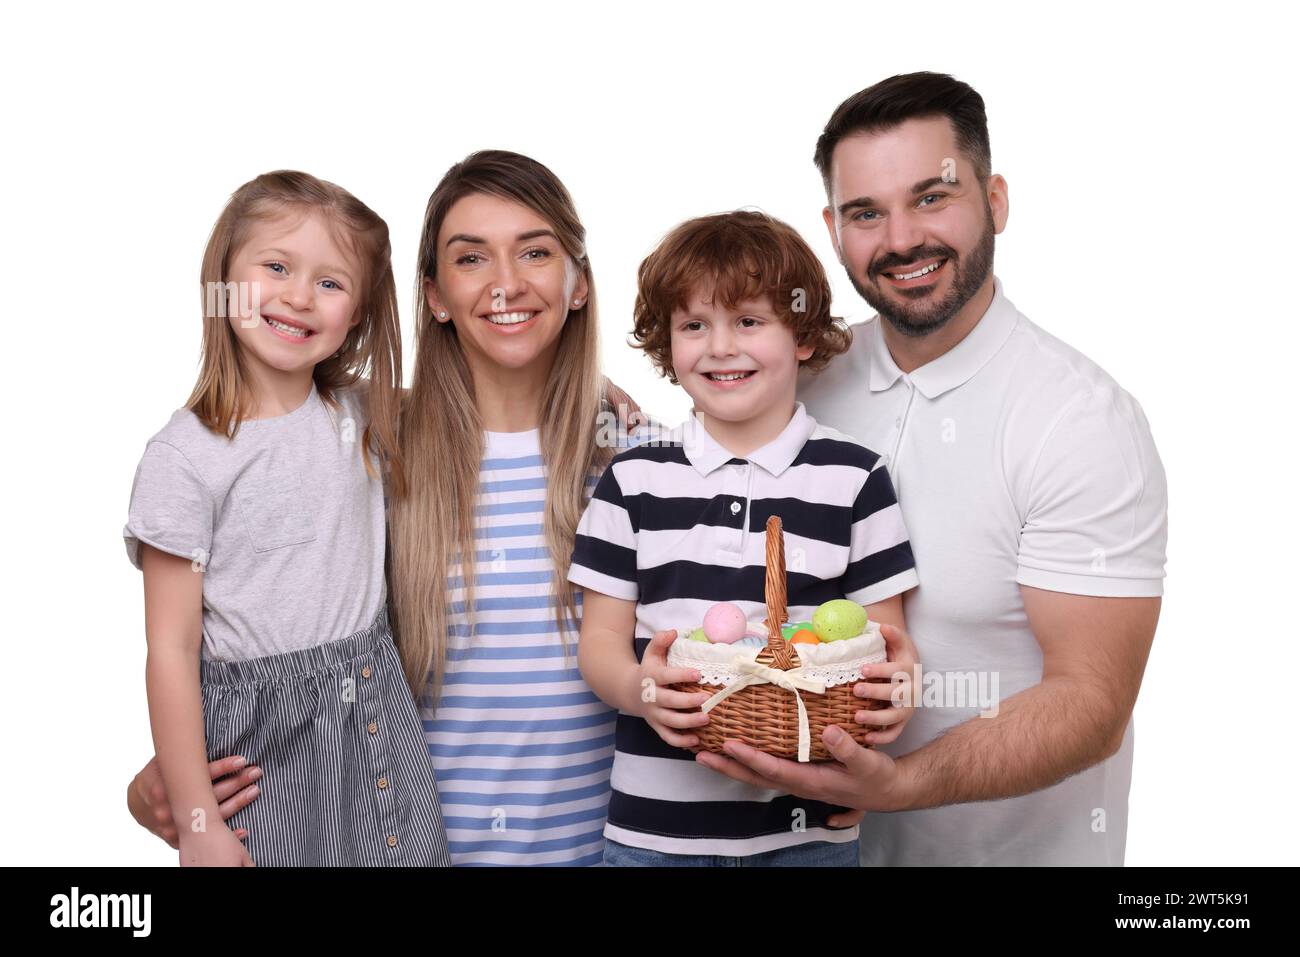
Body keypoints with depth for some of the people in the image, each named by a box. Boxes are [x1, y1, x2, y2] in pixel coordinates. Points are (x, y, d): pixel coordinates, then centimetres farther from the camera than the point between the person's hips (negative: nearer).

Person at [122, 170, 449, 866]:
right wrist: (197, 822, -10)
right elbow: (172, 652, -11)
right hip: (258, 740, -4)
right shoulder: (185, 456, -12)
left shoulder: (362, 417, 2)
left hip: (378, 717, 4)